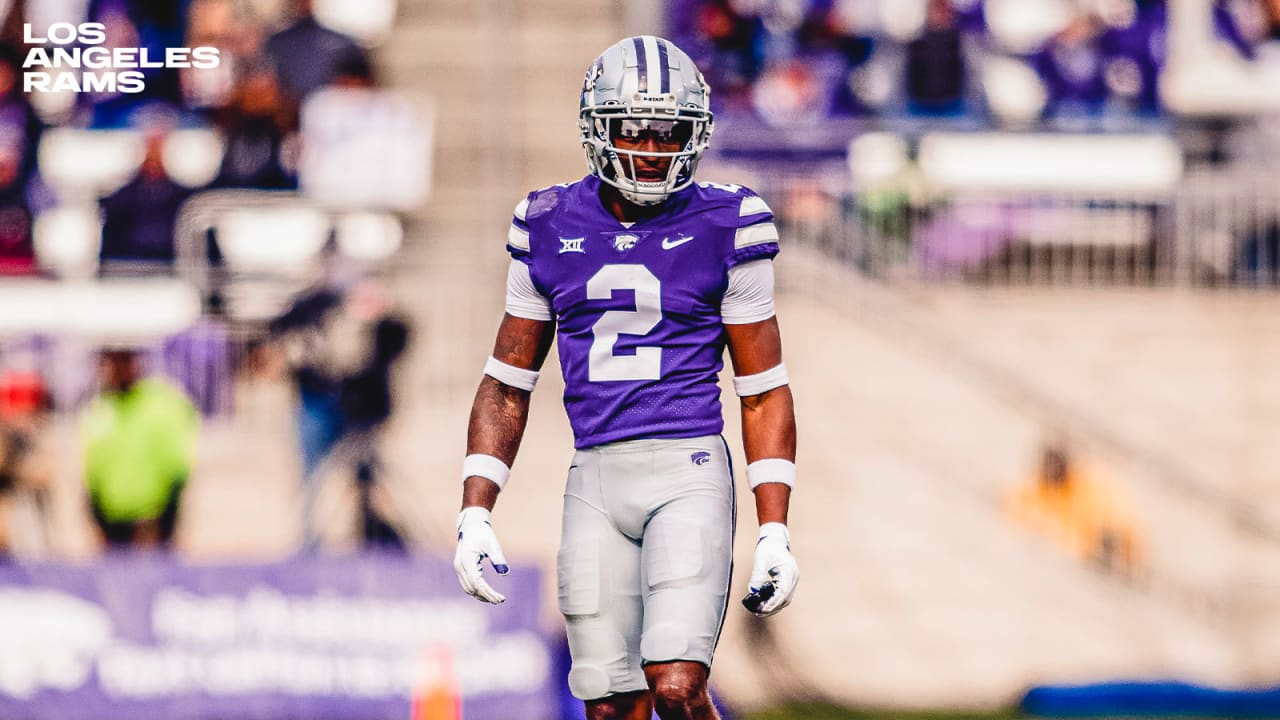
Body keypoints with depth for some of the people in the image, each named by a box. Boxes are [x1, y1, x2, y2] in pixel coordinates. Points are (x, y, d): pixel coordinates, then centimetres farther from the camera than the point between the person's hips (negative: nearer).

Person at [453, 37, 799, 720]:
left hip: (688, 474, -3)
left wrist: (775, 533, -2)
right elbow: (506, 386, 15)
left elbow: (764, 391, 4)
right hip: (596, 483, 3)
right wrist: (474, 517, 6)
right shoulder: (551, 230, 8)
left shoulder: (723, 227, 0)